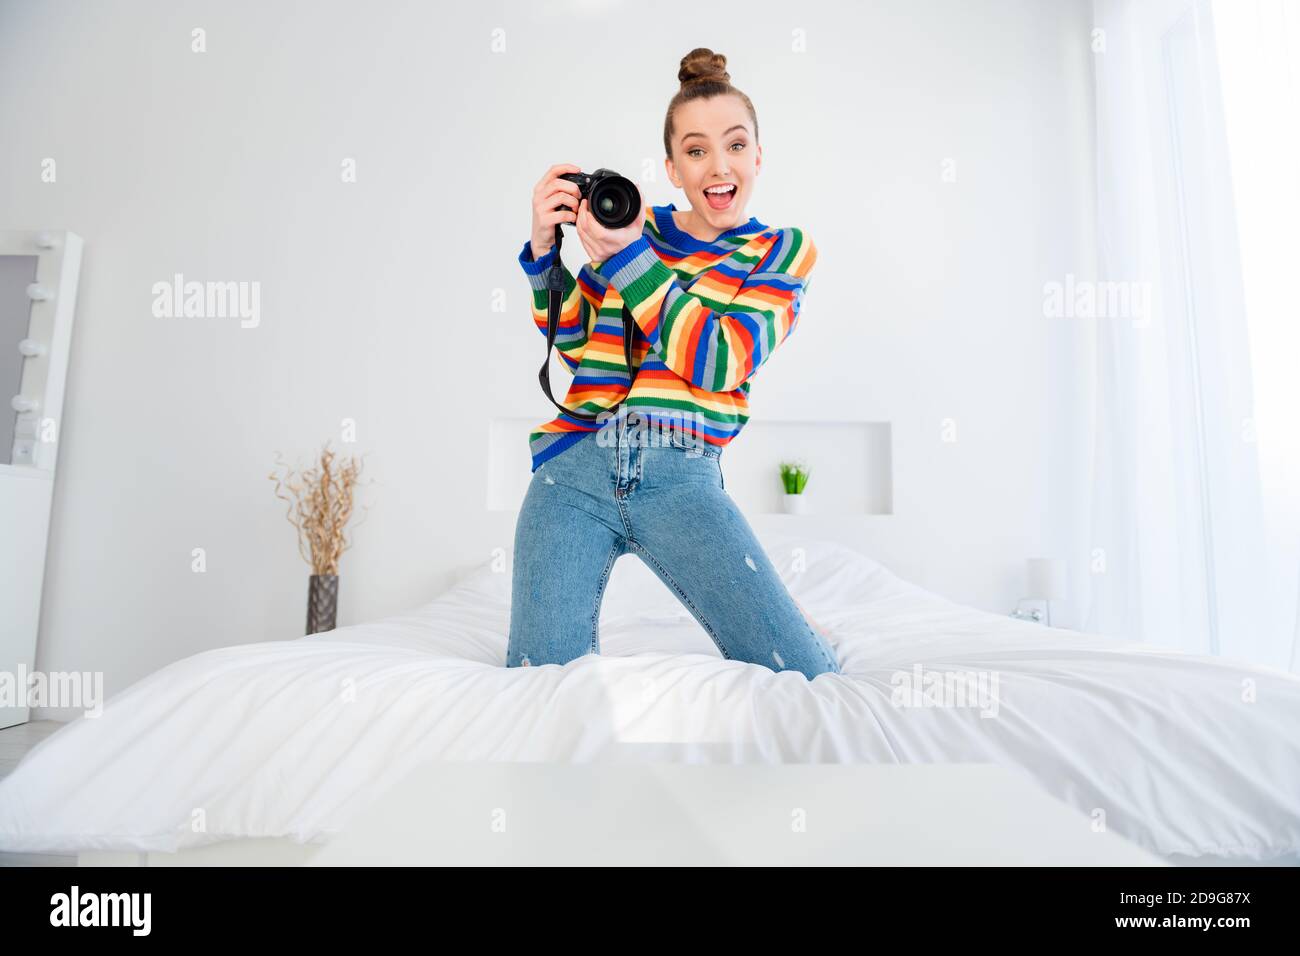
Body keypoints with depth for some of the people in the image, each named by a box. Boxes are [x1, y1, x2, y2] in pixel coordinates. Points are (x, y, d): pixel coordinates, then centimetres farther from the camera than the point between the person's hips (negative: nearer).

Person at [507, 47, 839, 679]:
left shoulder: (783, 250, 9)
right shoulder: (638, 223, 14)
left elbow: (721, 362, -8)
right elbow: (574, 343, 11)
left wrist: (626, 257, -13)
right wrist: (545, 246, -3)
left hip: (680, 479, -1)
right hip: (574, 467, 2)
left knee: (810, 682, -5)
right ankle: (579, 624, 25)